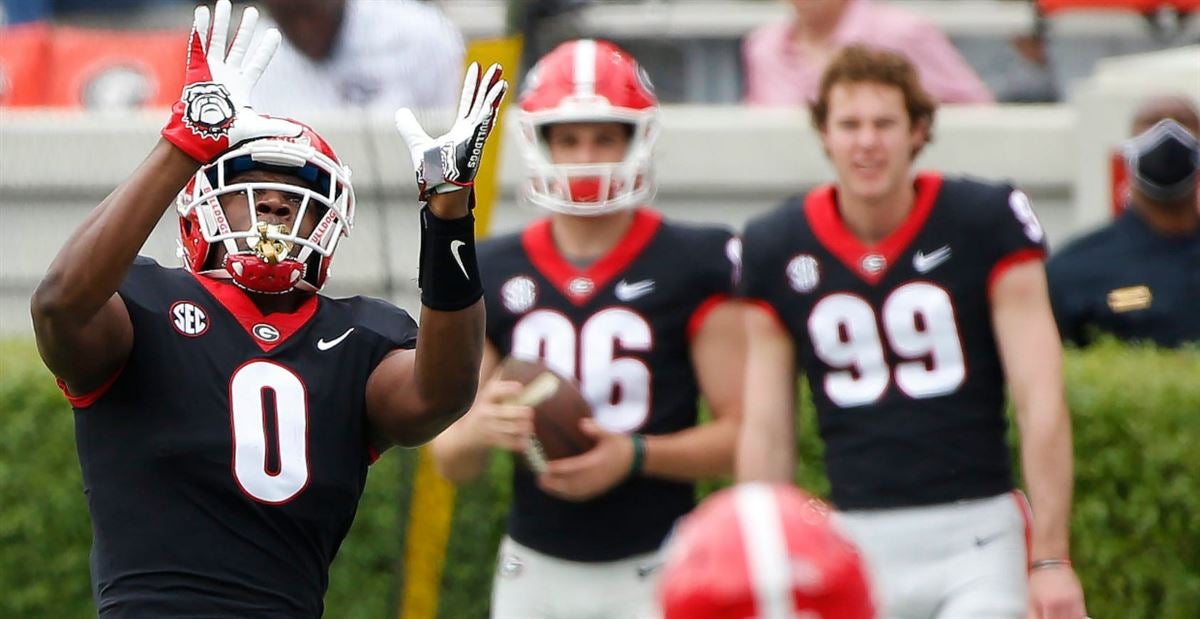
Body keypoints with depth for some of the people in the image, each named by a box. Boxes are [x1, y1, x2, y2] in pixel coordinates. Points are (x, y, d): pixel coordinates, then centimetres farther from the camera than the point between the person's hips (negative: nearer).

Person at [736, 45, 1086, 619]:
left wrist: (1051, 559, -9)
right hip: (855, 544, 2)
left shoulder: (986, 224, -3)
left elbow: (1041, 404, -5)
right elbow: (765, 432, 8)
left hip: (977, 539, -2)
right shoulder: (776, 251, 4)